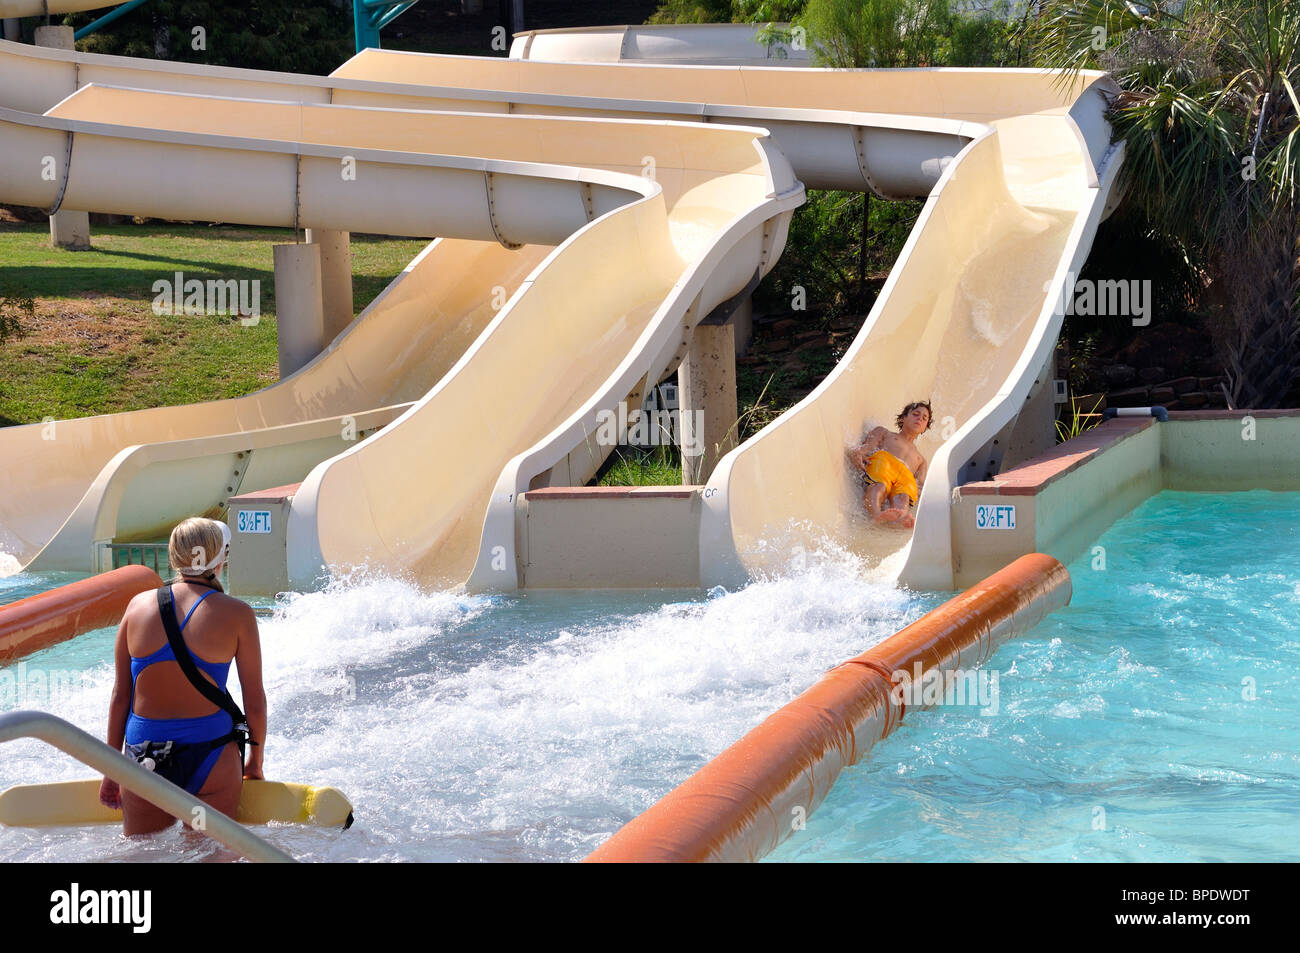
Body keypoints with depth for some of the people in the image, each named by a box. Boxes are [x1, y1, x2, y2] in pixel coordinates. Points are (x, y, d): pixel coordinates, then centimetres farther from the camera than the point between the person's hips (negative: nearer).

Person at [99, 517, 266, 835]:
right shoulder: (236, 614, -6)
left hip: (142, 754, 2)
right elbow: (255, 702, -1)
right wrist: (255, 760, 14)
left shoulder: (139, 605, 1)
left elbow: (120, 695, 5)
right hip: (210, 756, -2)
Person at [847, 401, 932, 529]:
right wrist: (856, 453, -8)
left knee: (902, 497, -38)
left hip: (907, 477, 2)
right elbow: (867, 447, 18)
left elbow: (921, 484, 27)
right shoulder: (882, 433, 40)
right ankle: (876, 513, -73)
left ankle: (899, 518, -73)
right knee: (880, 485, -41)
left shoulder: (921, 460, 45)